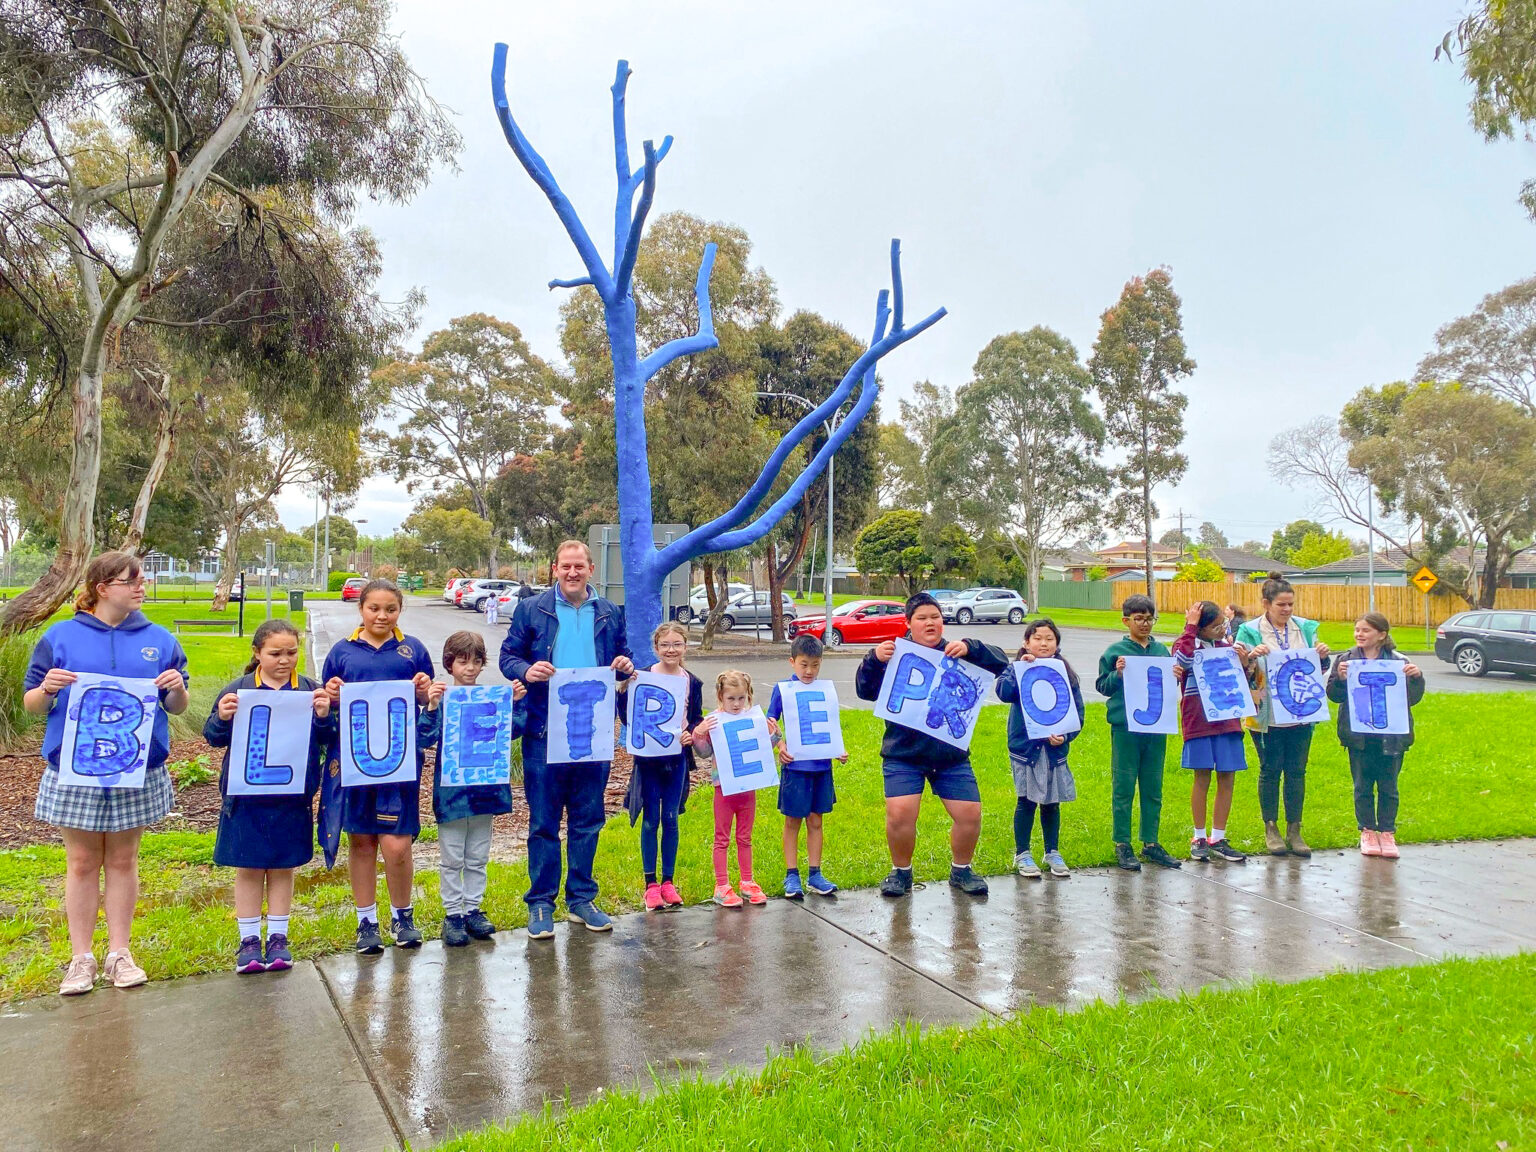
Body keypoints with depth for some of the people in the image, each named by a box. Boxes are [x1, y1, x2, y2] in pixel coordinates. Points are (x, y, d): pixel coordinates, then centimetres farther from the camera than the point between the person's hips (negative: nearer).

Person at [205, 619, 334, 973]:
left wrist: (324, 717, -20)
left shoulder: (309, 690, 0)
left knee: (284, 868, 12)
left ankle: (278, 938, 23)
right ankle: (249, 940, 20)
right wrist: (222, 718, -21)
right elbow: (214, 737, -1)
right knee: (248, 869, 9)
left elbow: (327, 740, 0)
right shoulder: (238, 690, -2)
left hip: (293, 798, 1)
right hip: (247, 796, -1)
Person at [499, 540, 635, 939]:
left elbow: (622, 657, 18)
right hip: (545, 731, -3)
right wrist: (526, 670, -19)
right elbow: (508, 655, 3)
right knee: (543, 823, 3)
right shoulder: (531, 609, 3)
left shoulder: (610, 614, 10)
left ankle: (581, 899, 23)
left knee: (588, 820, 11)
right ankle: (540, 903, 14)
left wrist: (626, 666, -6)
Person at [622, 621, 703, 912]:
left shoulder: (693, 682, 3)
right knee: (651, 819, 3)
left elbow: (697, 719, 9)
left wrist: (691, 734, -11)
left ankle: (668, 881, 18)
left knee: (671, 819, 7)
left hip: (677, 757, 2)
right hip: (648, 756, -2)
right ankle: (651, 883, 12)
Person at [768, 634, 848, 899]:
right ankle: (792, 876, 15)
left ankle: (814, 875, 19)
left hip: (821, 764, 3)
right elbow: (770, 723, -1)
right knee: (793, 820, 6)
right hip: (795, 765, -3)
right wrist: (779, 744, -17)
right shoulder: (782, 688, -3)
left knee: (815, 820, 11)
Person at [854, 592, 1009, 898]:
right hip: (903, 756, -2)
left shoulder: (957, 655, 5)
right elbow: (865, 691, -7)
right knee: (899, 813, -14)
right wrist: (873, 660, -27)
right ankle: (901, 872, 12)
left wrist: (969, 648, -23)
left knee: (970, 813, 0)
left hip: (952, 756, 2)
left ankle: (961, 870, 27)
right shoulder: (896, 655, -1)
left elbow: (1000, 663, -5)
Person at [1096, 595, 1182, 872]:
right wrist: (1118, 674, -19)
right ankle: (1122, 845, 11)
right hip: (1125, 727, -4)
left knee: (1153, 787, 12)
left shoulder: (1161, 650, 9)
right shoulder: (1116, 651, -4)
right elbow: (1102, 687, -2)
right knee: (1123, 787, 2)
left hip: (1156, 727, 4)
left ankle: (1150, 843, 22)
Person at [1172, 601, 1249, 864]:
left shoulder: (1226, 645, 12)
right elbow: (1184, 660, -28)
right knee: (1202, 778, 1)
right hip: (1199, 721, -5)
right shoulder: (1187, 644, -3)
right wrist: (1190, 627, -20)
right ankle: (1199, 838, 15)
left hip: (1226, 719, 5)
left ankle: (1218, 839, 15)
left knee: (1227, 778, 5)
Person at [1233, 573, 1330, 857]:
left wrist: (1323, 657, -6)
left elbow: (1317, 671, 15)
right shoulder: (1250, 631, -5)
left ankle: (1294, 830, 17)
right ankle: (1271, 830, 17)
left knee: (1297, 771, 7)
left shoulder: (1305, 628, 6)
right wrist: (1251, 658, -24)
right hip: (1267, 715, -3)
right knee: (1270, 771, 6)